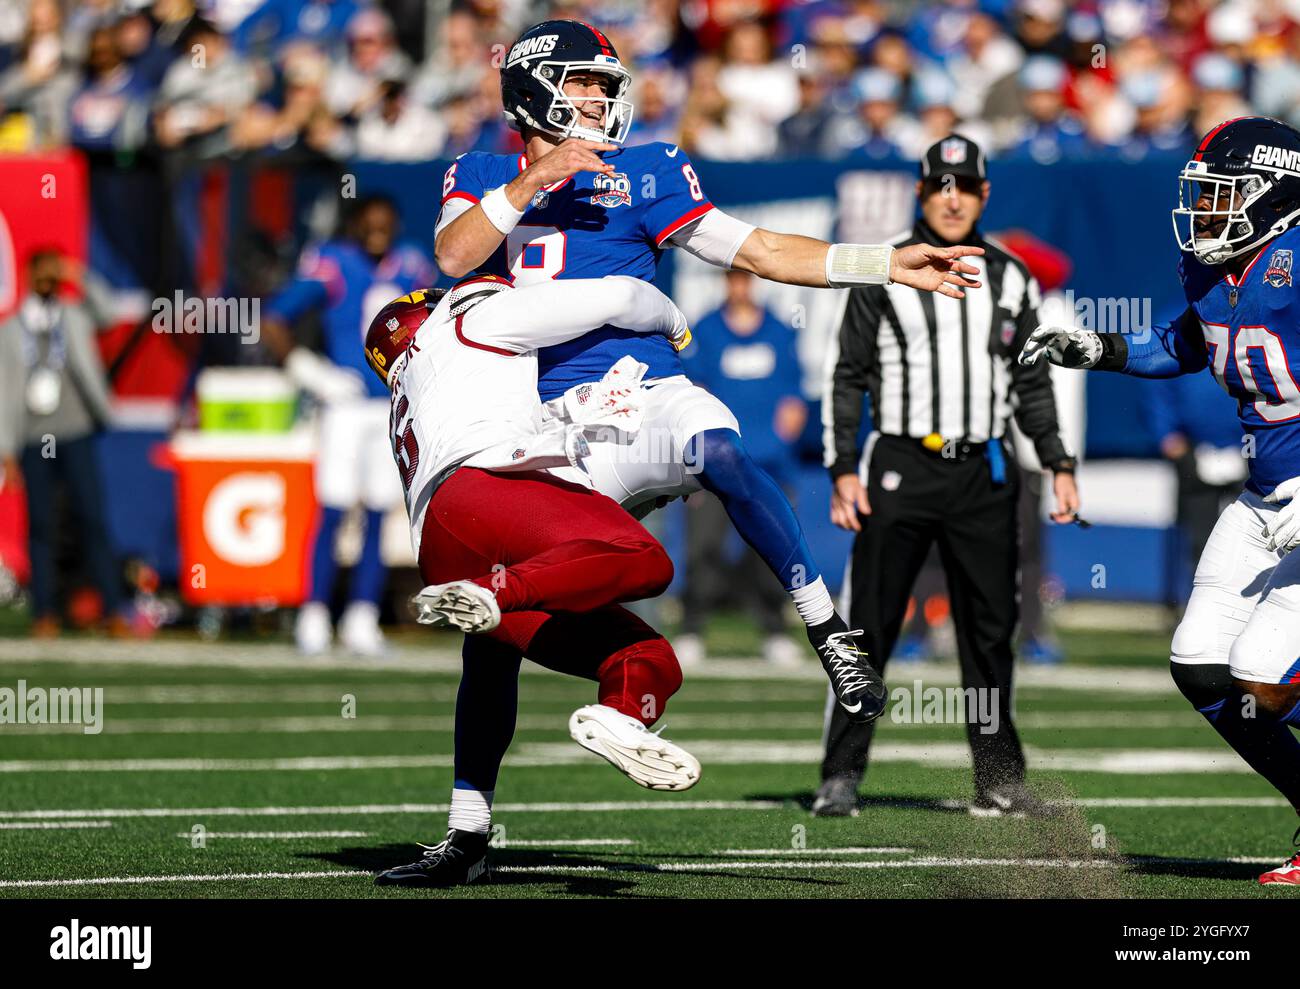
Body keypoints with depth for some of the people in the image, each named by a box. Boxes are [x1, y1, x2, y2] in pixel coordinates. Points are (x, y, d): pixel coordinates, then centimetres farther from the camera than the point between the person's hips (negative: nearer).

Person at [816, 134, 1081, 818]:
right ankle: (842, 775, -1)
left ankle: (998, 781, 12)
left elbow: (1032, 383, 16)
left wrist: (1058, 464, 7)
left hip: (983, 477, 3)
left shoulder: (1011, 280, 11)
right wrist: (843, 470, -6)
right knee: (868, 627, -5)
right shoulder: (882, 273, 1)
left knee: (990, 630, 6)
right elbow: (847, 376, 2)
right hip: (900, 470, -3)